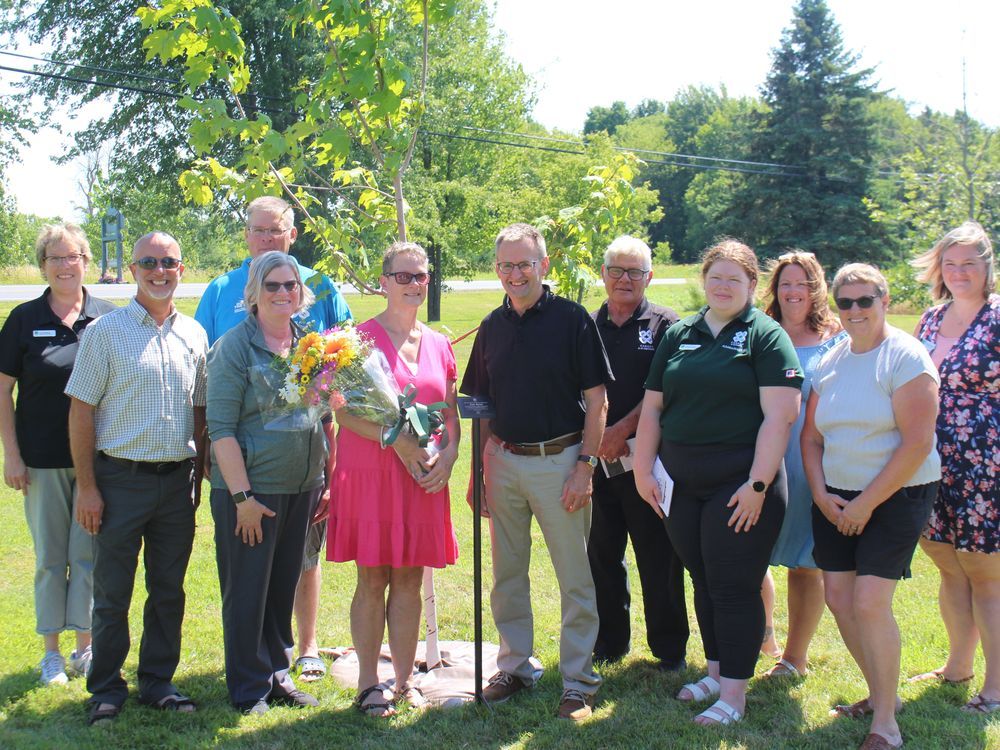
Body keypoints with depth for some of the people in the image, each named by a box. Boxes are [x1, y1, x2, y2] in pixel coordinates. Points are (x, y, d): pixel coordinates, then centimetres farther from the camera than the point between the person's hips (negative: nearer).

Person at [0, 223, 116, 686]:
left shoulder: (108, 318, 3)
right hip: (43, 460, 0)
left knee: (89, 556, 4)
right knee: (50, 557, 7)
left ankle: (85, 648, 18)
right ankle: (51, 652, 19)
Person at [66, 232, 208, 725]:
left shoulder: (193, 334, 8)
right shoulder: (106, 331, -4)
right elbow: (81, 411, -5)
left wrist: (198, 478, 10)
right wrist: (87, 487, -9)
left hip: (177, 479, 4)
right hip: (121, 477, -4)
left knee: (168, 591, 11)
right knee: (112, 593, 4)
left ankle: (158, 683, 23)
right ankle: (106, 689, 16)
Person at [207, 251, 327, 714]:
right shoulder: (235, 347, -9)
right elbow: (221, 428, -13)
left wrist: (328, 480, 12)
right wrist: (242, 496, -17)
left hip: (303, 486, 6)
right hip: (250, 489, -5)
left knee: (284, 586, 14)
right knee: (247, 591, 3)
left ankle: (277, 675, 27)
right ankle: (249, 689, 15)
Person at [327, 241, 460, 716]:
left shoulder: (438, 345, 11)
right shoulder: (360, 338, -4)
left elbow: (451, 414, 15)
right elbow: (344, 413, -10)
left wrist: (448, 455, -3)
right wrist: (398, 441, -20)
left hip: (424, 479, 4)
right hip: (369, 473, -4)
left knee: (409, 580, 9)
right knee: (372, 580, 1)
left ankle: (405, 681, 19)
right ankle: (368, 684, 11)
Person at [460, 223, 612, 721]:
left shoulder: (572, 319, -5)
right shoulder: (492, 326, 9)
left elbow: (596, 399, -6)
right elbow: (480, 404, 14)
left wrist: (585, 464, -12)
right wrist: (480, 469, 8)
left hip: (559, 461, -5)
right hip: (503, 462, 5)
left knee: (575, 578, 2)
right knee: (507, 574, 13)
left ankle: (578, 681, 11)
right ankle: (515, 666, 27)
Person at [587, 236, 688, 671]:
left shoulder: (664, 325, 2)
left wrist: (623, 429, -14)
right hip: (597, 458, 3)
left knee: (659, 560, 1)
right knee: (602, 554, 11)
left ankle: (669, 648, 13)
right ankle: (608, 642, 24)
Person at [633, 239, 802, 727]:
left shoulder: (765, 336, -4)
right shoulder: (679, 335, 12)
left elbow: (779, 415, -12)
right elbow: (652, 408, 14)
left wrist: (758, 484, -17)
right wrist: (643, 469, 6)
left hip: (739, 485, -5)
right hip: (682, 485, 5)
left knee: (734, 586, -2)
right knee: (703, 582, 14)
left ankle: (734, 692, 6)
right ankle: (716, 671, 28)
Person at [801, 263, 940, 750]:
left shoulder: (905, 358, -11)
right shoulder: (830, 361, 9)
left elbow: (918, 443, -17)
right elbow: (811, 437, 13)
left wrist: (866, 504, -16)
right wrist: (820, 494, -2)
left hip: (896, 496, -6)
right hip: (836, 498, 7)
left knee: (869, 602, -13)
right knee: (837, 597, 6)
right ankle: (879, 693, 26)